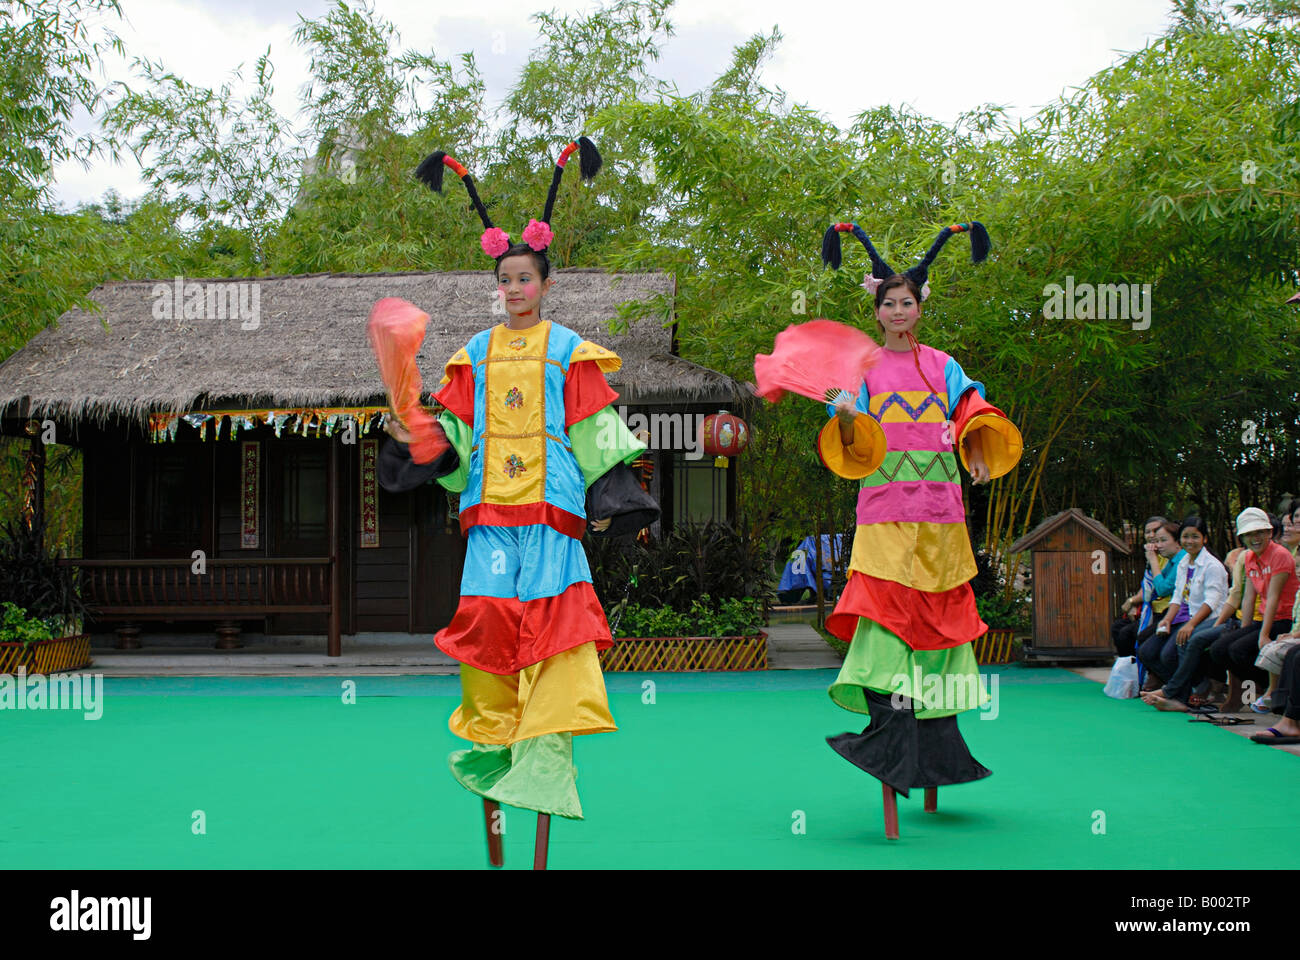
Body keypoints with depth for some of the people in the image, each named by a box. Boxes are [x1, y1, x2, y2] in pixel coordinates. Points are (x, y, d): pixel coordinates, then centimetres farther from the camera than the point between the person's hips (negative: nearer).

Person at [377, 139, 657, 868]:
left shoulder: (569, 353, 7)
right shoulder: (476, 355, 15)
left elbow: (595, 436, 5)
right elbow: (456, 434, 15)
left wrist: (612, 498, -3)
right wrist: (419, 444, -3)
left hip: (551, 511, -3)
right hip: (490, 513, 3)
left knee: (550, 629, -9)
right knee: (486, 625, -2)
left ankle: (542, 765, -7)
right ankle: (489, 748, 12)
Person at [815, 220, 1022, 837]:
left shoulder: (943, 366, 14)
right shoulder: (865, 369, 9)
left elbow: (972, 417, 10)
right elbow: (855, 450, 4)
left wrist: (977, 452, -10)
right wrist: (846, 420, -18)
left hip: (938, 506, 2)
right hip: (886, 506, -2)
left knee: (936, 611, 3)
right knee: (886, 604, -15)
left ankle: (934, 740, 11)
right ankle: (890, 735, -20)